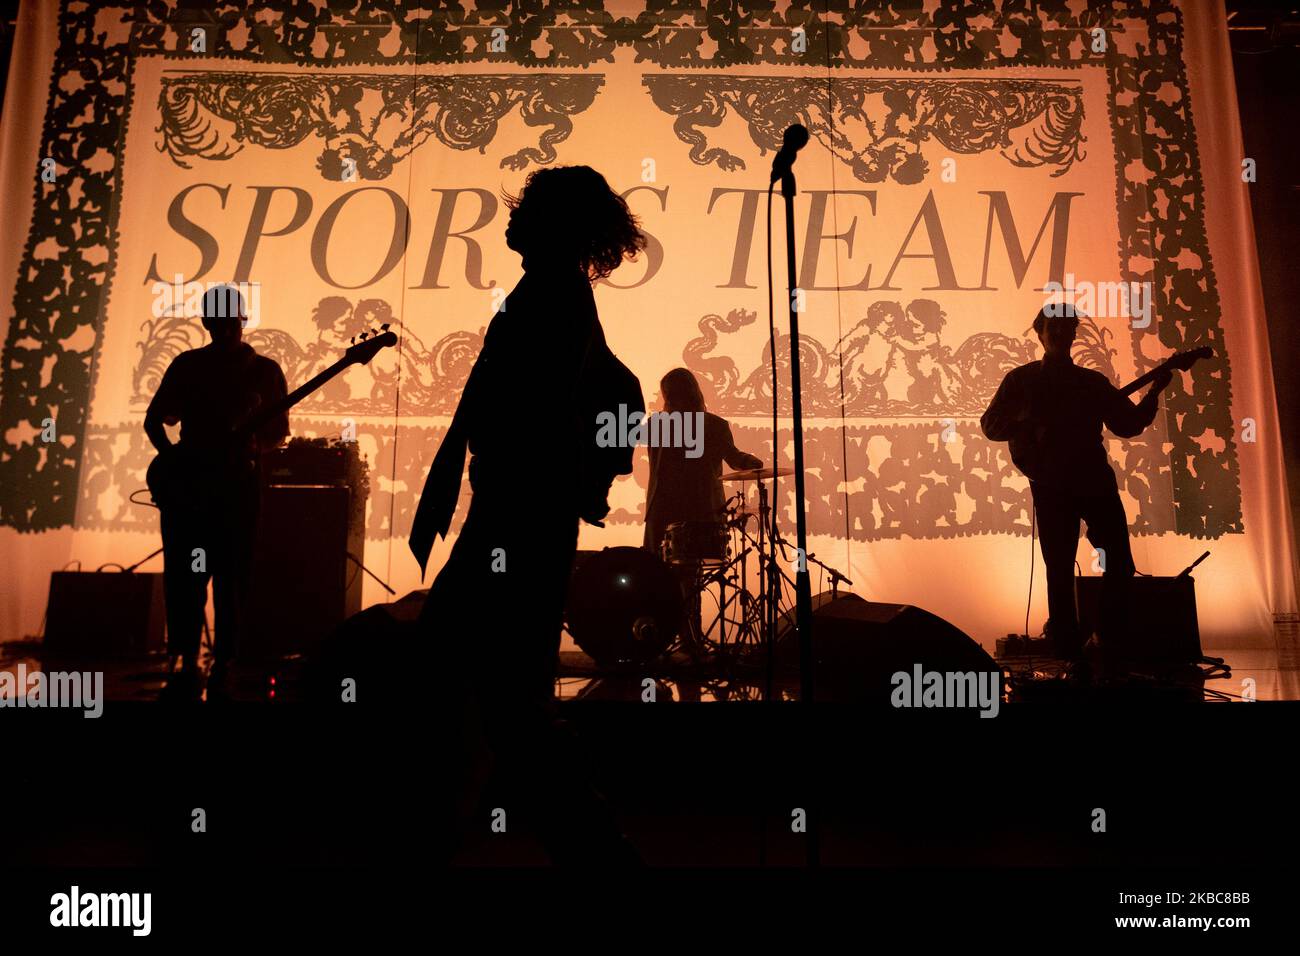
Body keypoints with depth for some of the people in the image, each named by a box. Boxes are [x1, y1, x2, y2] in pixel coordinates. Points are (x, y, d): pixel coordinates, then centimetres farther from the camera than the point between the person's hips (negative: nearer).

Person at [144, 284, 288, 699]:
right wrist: (169, 454, -4)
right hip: (185, 482, 2)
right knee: (182, 574, 2)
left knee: (232, 578, 0)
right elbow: (154, 419, 14)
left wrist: (252, 444, -16)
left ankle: (223, 665, 11)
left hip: (237, 483, -1)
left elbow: (278, 431, 5)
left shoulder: (265, 370, 6)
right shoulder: (186, 364, 10)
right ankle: (188, 661, 16)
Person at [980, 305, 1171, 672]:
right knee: (1060, 570, -2)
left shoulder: (1093, 381, 16)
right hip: (1051, 485, -3)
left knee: (1120, 564, -2)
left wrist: (1154, 391, -1)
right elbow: (990, 426, 2)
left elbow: (1128, 424, 12)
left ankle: (1112, 646, 14)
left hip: (1096, 479, 3)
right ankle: (1070, 652, 7)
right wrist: (1029, 425, -14)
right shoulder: (1021, 379, 9)